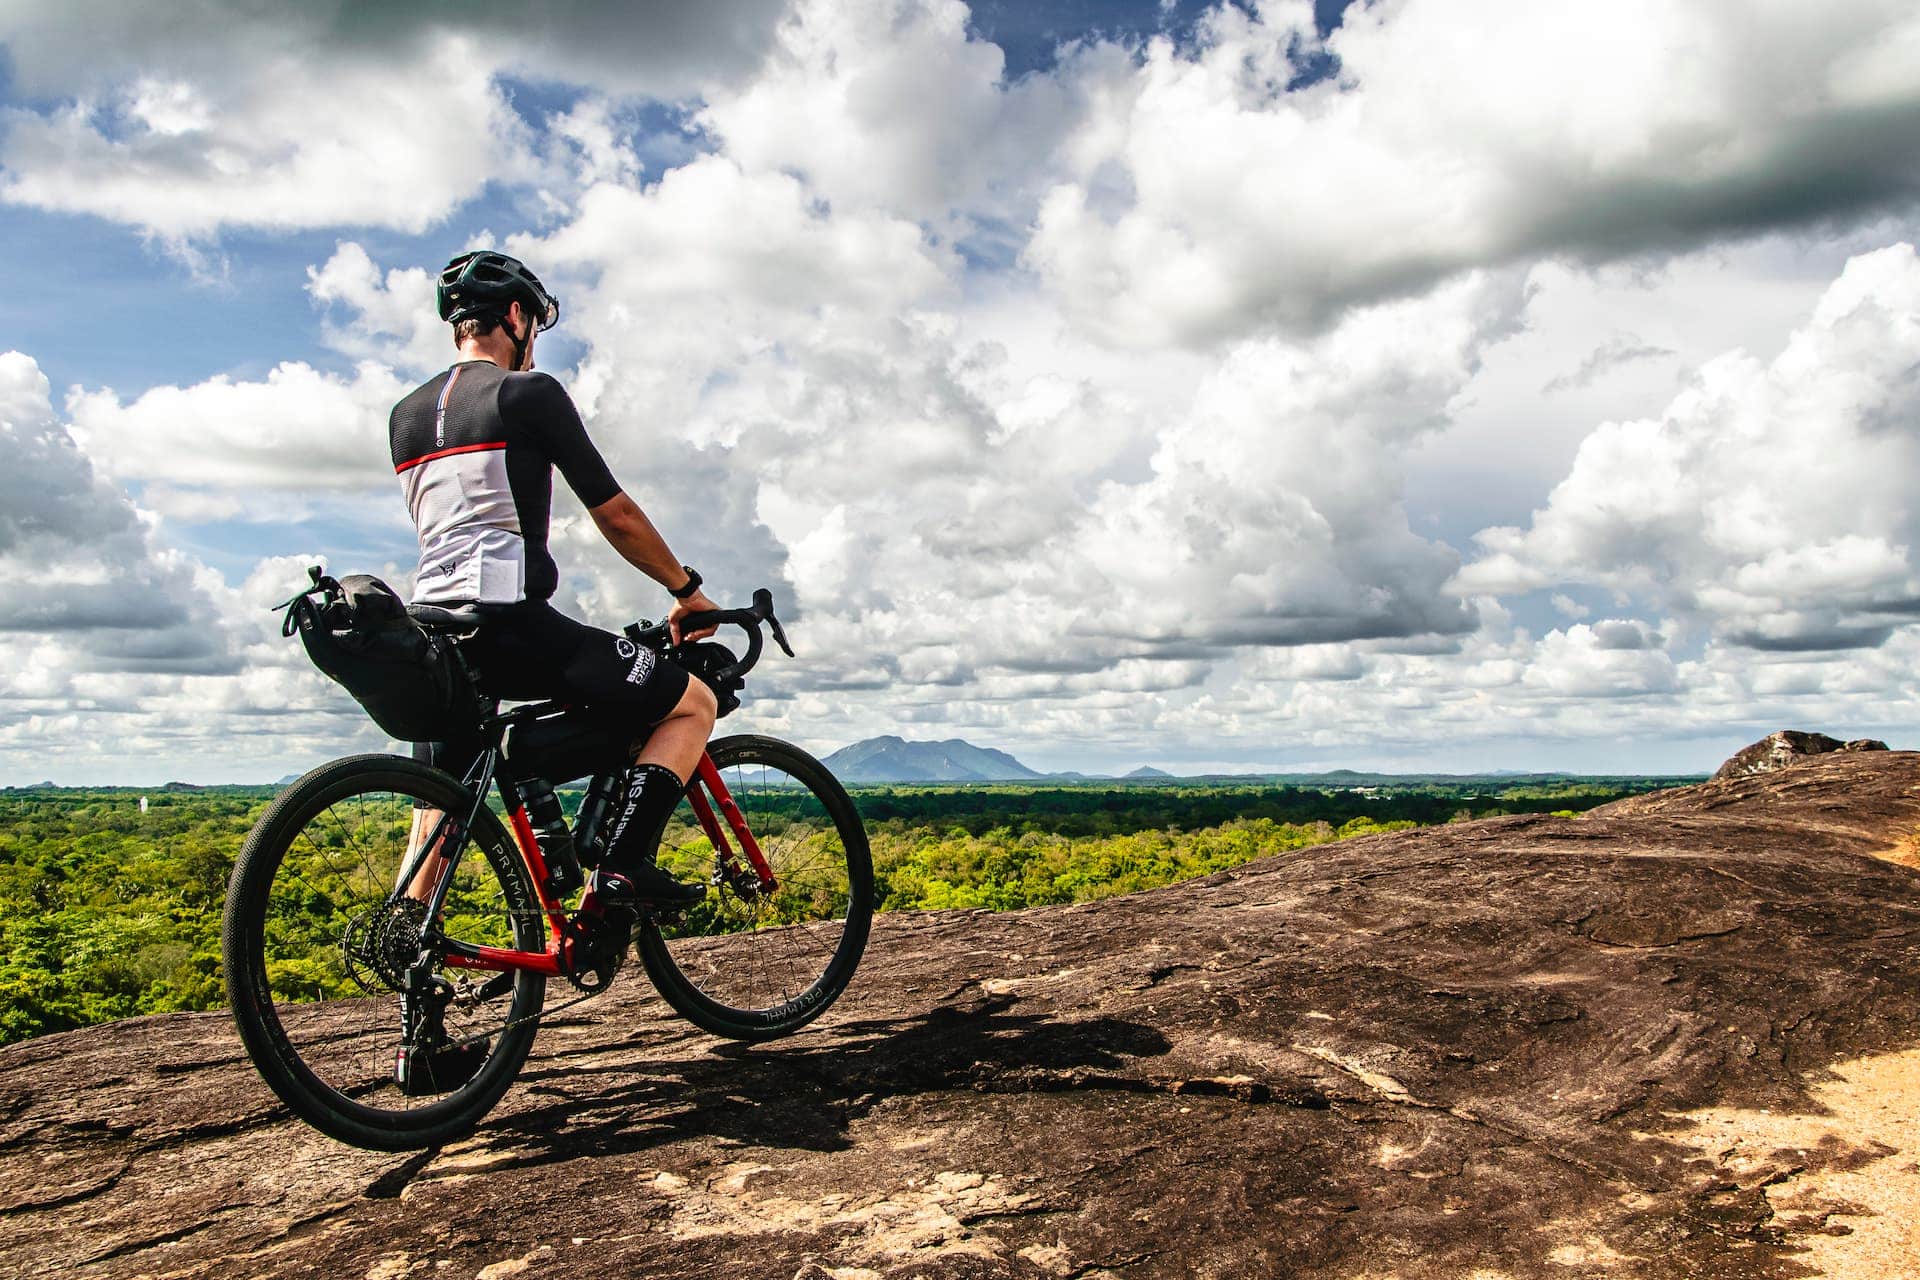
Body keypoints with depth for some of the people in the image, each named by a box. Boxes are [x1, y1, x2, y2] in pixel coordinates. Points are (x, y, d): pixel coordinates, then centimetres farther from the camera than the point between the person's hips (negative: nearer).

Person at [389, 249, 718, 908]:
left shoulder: (404, 415, 20)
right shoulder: (528, 391, -2)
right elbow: (615, 515, -2)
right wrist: (687, 591, 11)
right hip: (510, 621, -8)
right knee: (692, 704, 2)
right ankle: (622, 866, -10)